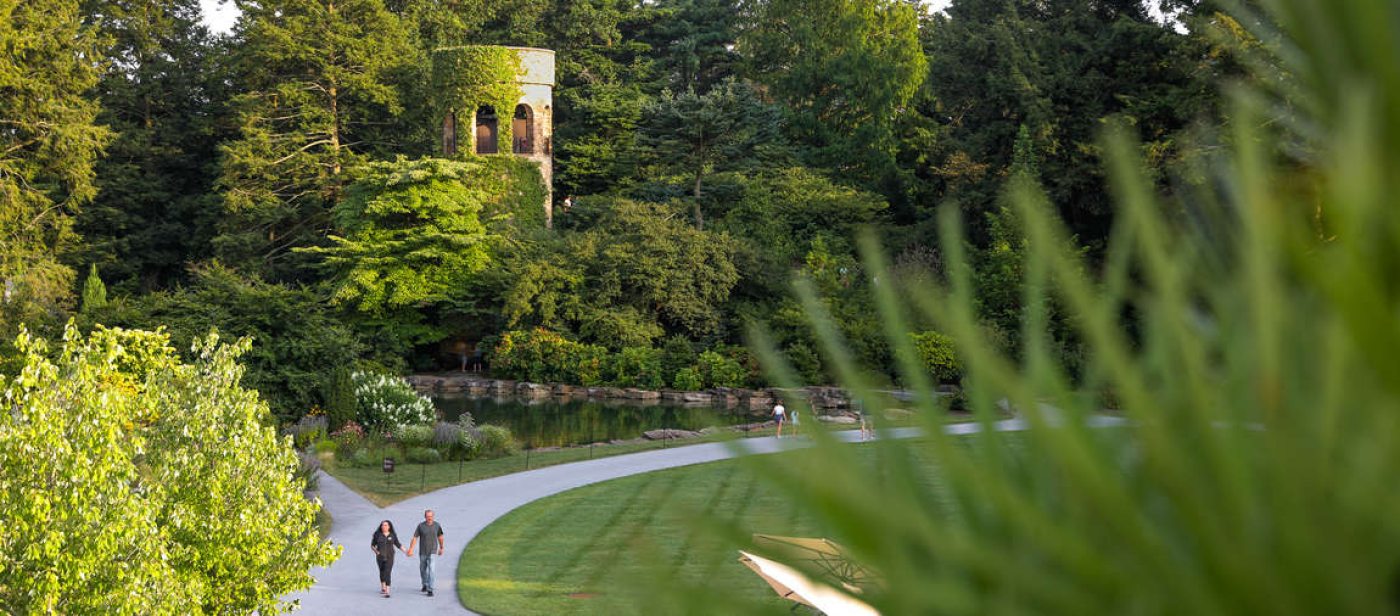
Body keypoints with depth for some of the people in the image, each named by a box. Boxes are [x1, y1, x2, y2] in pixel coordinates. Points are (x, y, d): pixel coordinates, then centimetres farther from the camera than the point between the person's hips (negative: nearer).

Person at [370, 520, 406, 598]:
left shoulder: (393, 535, 1)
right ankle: (383, 588, 40)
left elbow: (398, 544, 10)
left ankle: (387, 592, -19)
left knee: (387, 573, -13)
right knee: (382, 572, 18)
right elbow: (372, 545, 6)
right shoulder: (377, 535, 0)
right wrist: (376, 551, -12)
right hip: (380, 556, 2)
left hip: (389, 557, -2)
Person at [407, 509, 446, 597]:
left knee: (431, 570, -14)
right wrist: (411, 549, -15)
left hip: (433, 552, -2)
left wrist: (441, 548, 20)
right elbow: (415, 538, -7)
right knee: (423, 569, 17)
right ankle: (425, 585, 41)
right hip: (423, 552, 2)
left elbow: (440, 537, 11)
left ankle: (430, 589, -14)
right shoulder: (421, 526, -7)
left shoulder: (437, 525, -4)